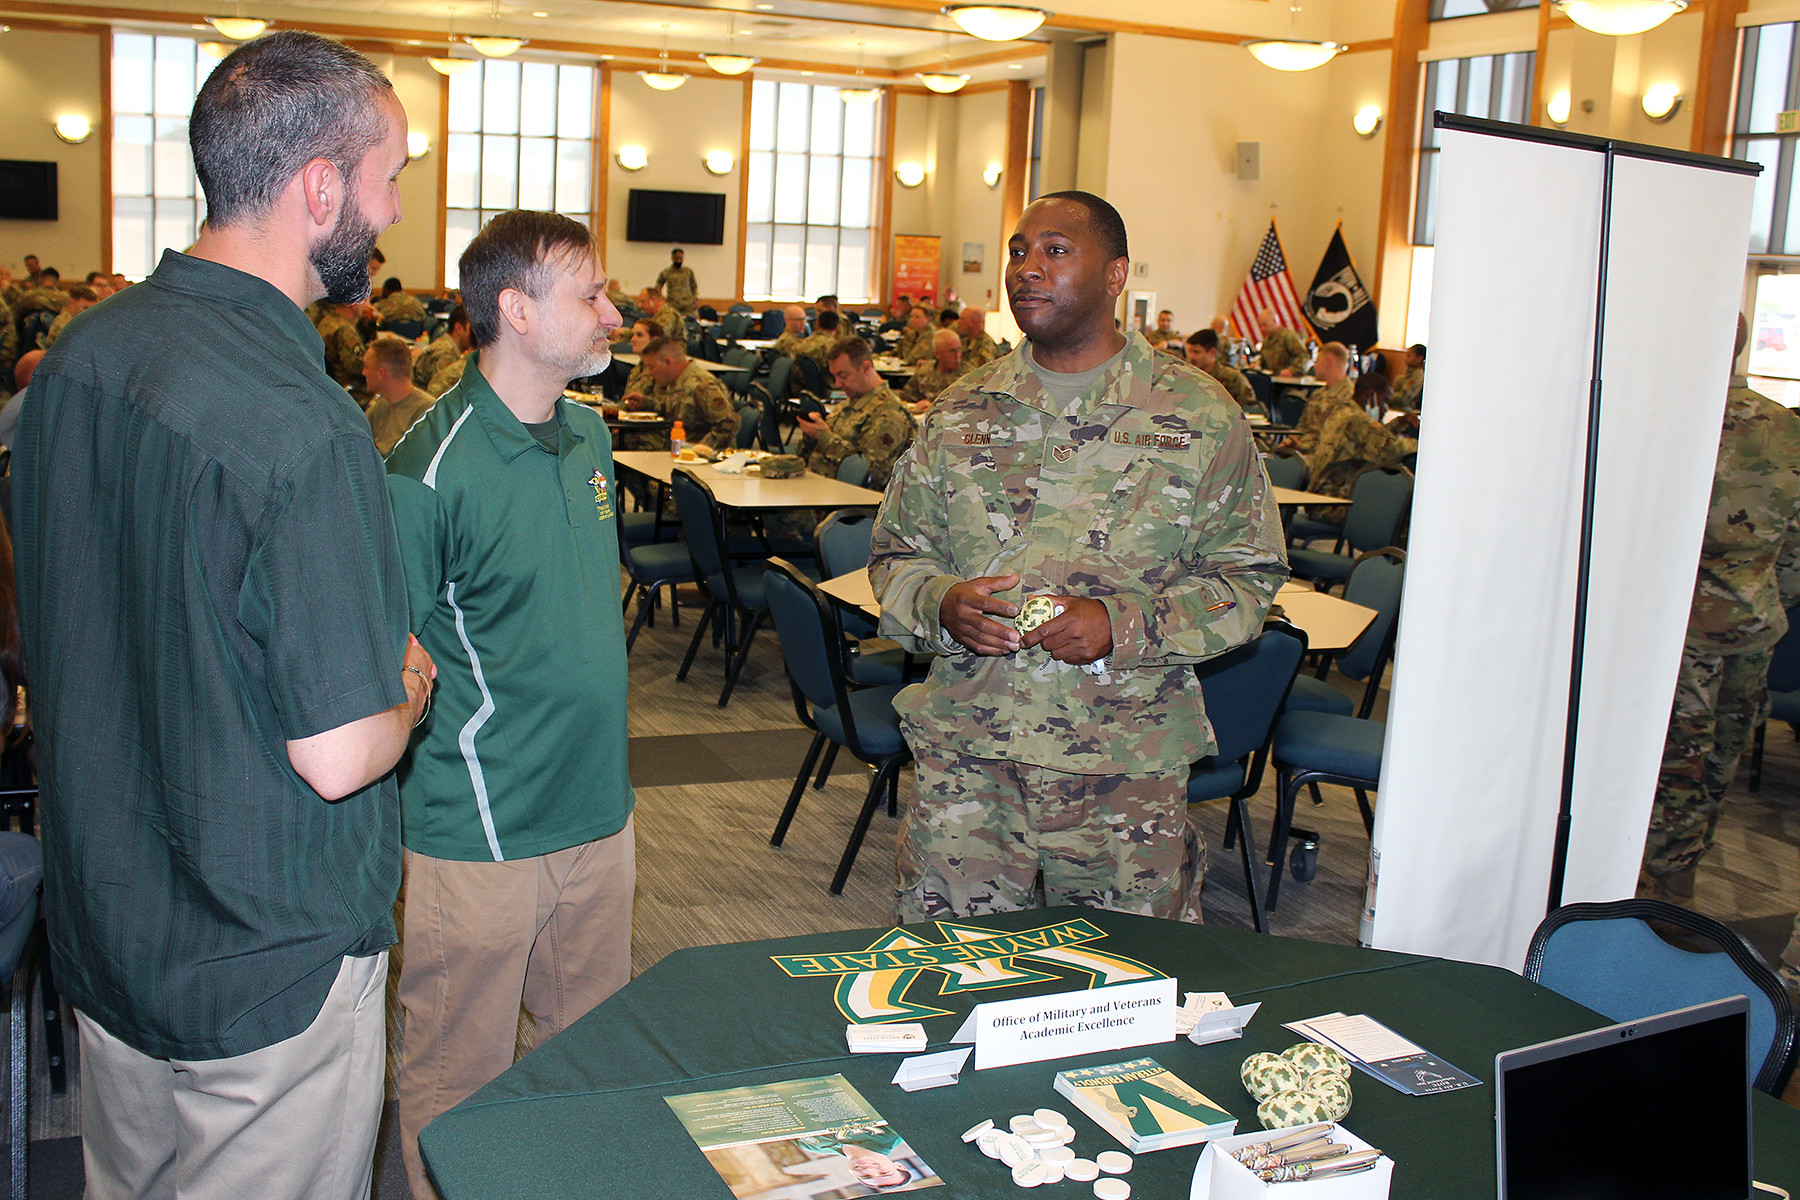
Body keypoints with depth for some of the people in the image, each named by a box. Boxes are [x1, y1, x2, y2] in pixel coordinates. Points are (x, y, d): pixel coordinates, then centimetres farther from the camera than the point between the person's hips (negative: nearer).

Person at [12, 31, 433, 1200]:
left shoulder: (76, 358, -2)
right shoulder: (302, 430, -29)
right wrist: (410, 680, -5)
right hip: (267, 969, -7)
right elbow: (339, 757, -27)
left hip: (100, 926, 8)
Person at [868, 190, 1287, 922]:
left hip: (1126, 769, -2)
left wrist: (1124, 625, -14)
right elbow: (896, 553, 14)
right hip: (965, 755, 2)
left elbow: (1247, 577, 1)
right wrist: (942, 604, -8)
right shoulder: (961, 412, 10)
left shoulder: (1200, 416, 1)